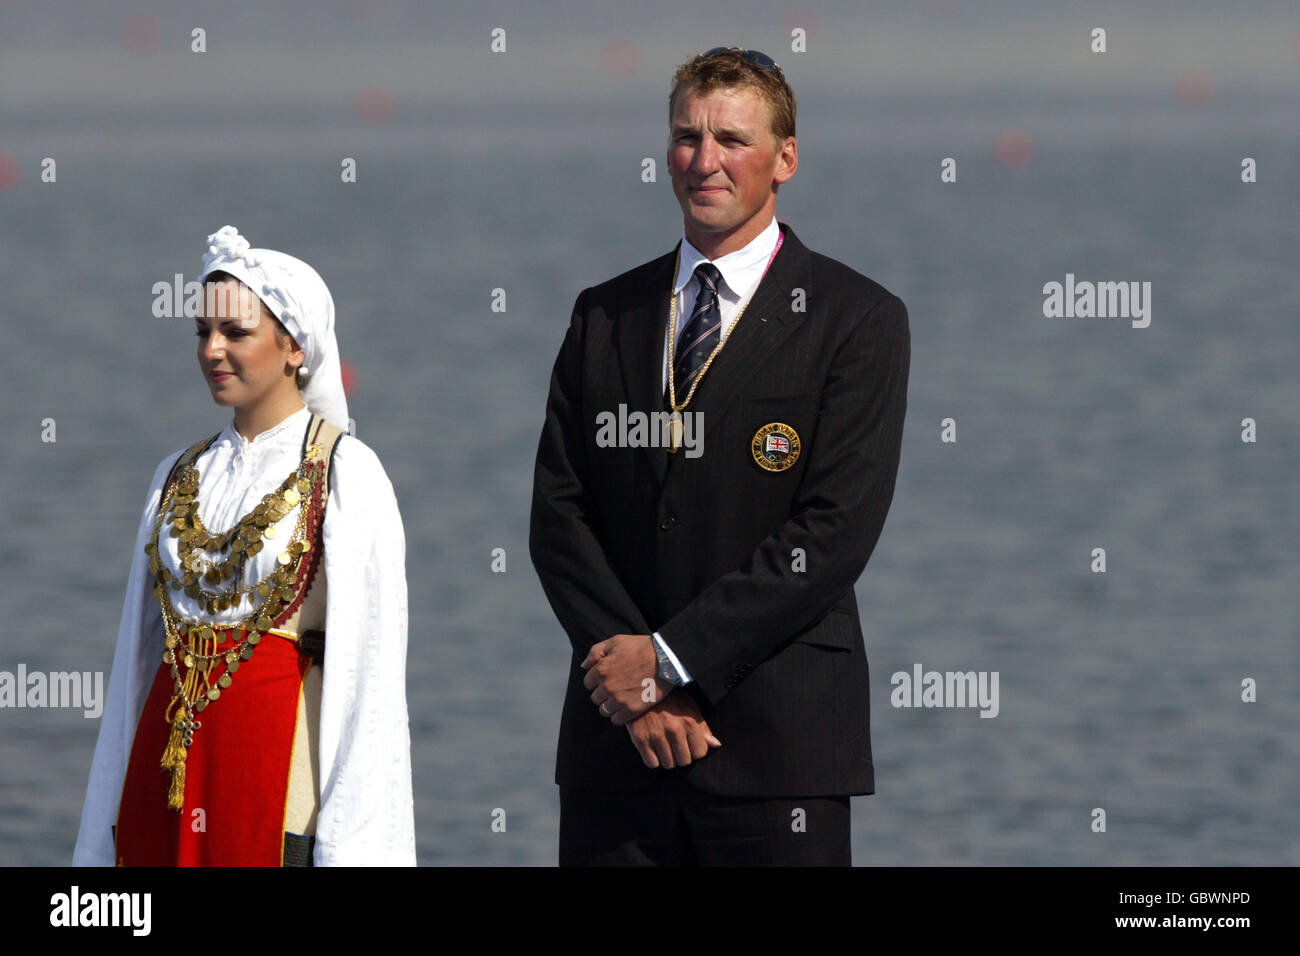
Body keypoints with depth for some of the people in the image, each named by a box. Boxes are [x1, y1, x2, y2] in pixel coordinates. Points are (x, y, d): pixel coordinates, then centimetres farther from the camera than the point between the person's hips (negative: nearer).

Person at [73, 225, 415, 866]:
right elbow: (138, 650, 16)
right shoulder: (179, 478, 14)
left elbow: (369, 665, -8)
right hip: (167, 748, 5)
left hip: (281, 739, -5)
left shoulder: (346, 476, -4)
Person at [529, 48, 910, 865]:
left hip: (776, 739, -3)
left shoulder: (858, 321, 0)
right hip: (614, 739, 4)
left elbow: (836, 531, -9)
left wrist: (669, 658, -12)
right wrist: (631, 675, -8)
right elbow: (557, 513, 7)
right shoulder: (605, 316, 14)